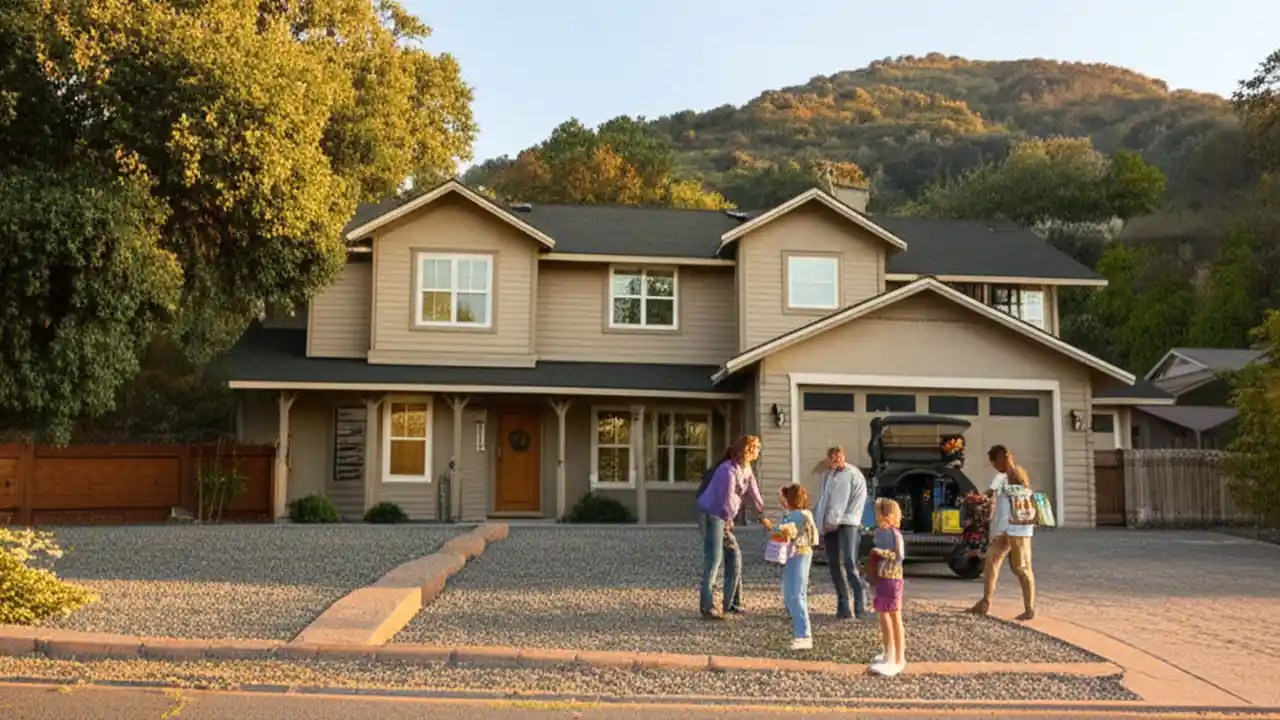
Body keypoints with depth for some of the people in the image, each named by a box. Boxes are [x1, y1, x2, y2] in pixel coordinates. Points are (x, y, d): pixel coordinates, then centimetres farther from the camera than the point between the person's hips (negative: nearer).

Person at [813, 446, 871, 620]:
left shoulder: (855, 476, -5)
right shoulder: (827, 475, 14)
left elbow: (857, 505, -9)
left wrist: (837, 522, -12)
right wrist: (822, 525, 11)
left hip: (847, 525, -6)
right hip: (829, 526, 6)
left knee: (849, 564, -16)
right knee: (834, 565, 5)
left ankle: (860, 604, -9)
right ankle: (843, 606, 11)